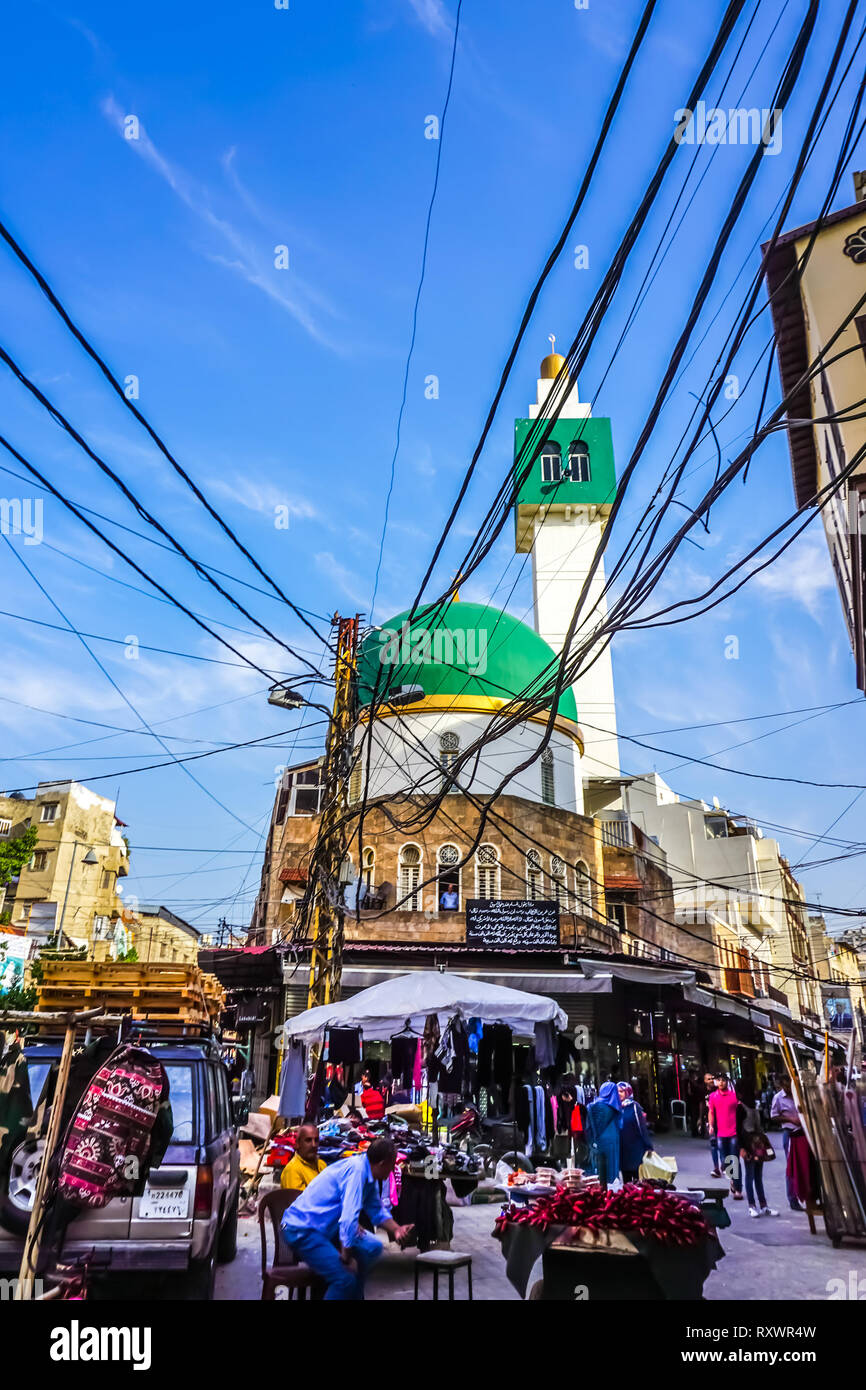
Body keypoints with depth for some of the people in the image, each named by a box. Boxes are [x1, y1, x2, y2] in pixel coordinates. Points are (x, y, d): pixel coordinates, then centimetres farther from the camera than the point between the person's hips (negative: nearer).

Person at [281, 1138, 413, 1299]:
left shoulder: (368, 1174, 4)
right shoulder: (356, 1170, -26)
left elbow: (377, 1210, 18)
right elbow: (348, 1218, -29)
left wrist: (396, 1229, 2)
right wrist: (346, 1259, -18)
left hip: (326, 1226, 10)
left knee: (372, 1248, 10)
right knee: (345, 1279, -19)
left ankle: (354, 1295, 21)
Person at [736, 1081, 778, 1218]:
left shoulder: (753, 1106, 12)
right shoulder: (740, 1107, -10)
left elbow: (758, 1127, 17)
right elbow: (738, 1129, -13)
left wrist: (763, 1145, 14)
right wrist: (741, 1148, -18)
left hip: (758, 1144, 7)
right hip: (747, 1145, -7)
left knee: (759, 1176, 11)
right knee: (750, 1176, 1)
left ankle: (763, 1206, 15)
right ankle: (752, 1206, 8)